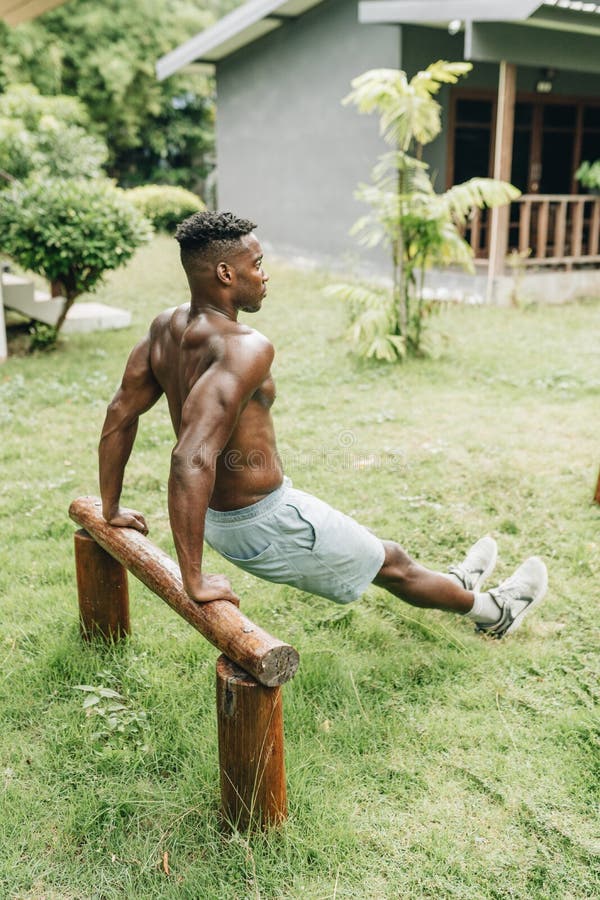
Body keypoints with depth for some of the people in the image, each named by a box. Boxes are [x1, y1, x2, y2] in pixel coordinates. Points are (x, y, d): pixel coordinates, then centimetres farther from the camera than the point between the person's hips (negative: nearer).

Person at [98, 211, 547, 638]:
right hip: (269, 524, -8)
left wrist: (112, 508, 15)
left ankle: (454, 584, 57)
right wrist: (194, 580, -33)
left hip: (218, 521, 9)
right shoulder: (245, 348, -30)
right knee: (392, 563, 18)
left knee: (373, 548, 30)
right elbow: (192, 459, -39)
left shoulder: (166, 327, -2)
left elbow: (121, 413, 5)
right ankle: (494, 611, 46)